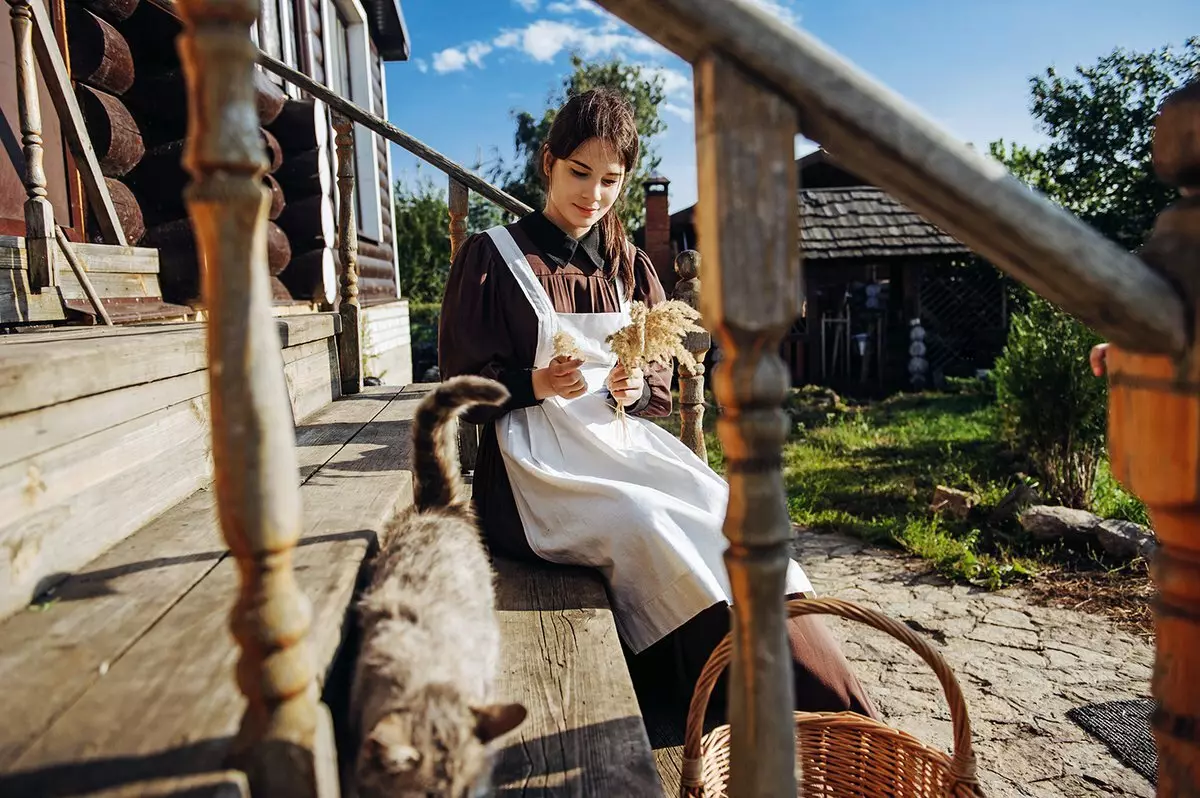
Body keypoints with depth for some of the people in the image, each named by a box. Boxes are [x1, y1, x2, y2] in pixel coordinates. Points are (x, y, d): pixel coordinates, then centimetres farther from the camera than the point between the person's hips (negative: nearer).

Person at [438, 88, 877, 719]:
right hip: (536, 459, -4)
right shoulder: (491, 259, 2)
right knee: (644, 523, -32)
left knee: (724, 506, -22)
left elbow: (662, 380, 16)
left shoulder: (629, 267, 15)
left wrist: (637, 388, -8)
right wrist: (535, 384, -21)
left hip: (624, 440, 4)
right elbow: (464, 385, -1)